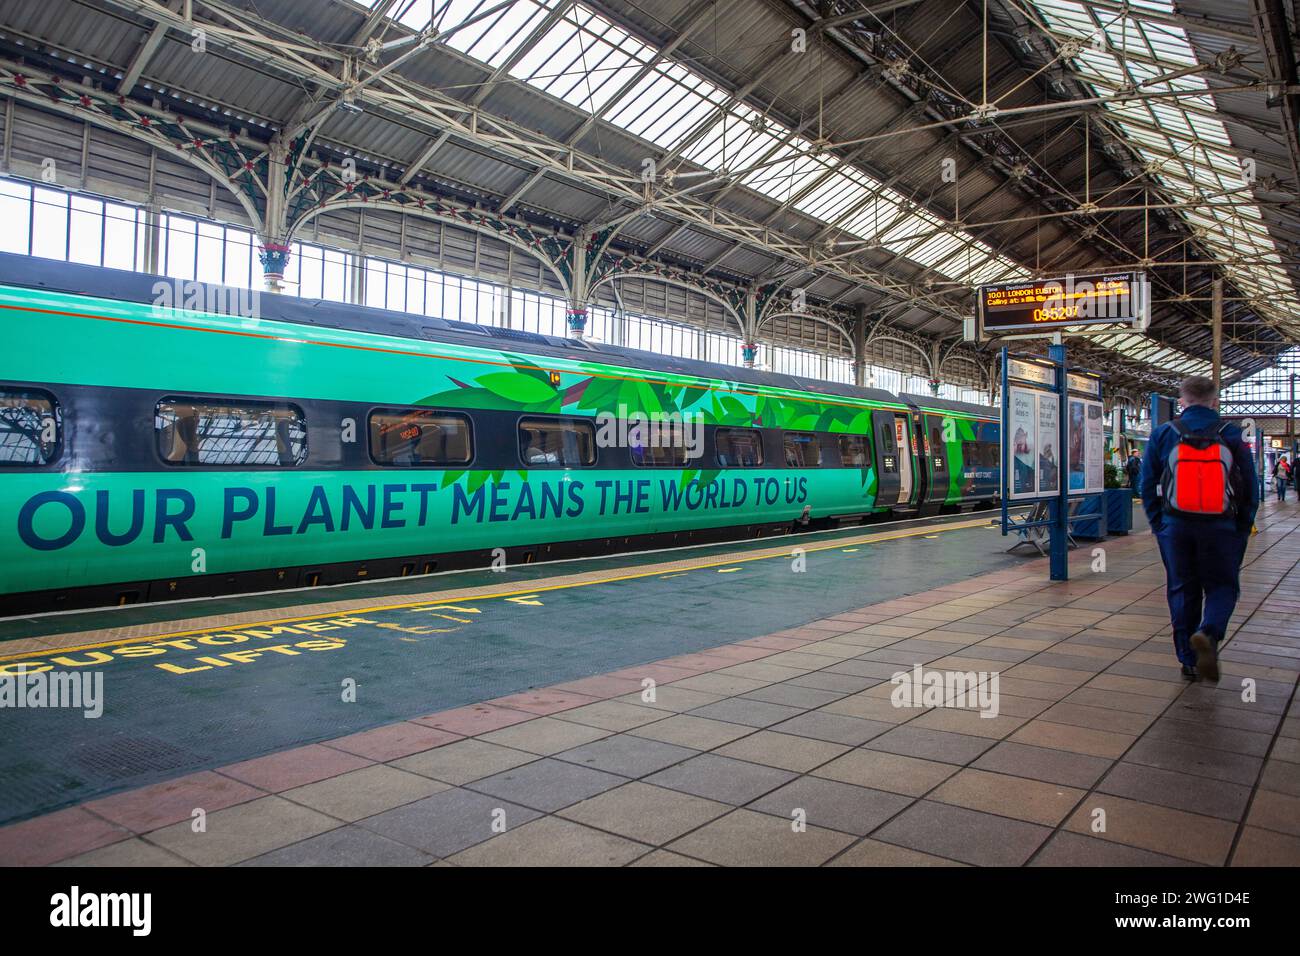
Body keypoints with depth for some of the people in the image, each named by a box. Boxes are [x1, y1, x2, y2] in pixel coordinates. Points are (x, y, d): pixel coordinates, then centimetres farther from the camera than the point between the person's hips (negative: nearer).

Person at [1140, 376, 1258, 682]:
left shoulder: (1162, 435, 1)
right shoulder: (1232, 436, 0)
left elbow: (1148, 484, 2)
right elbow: (1250, 486, 3)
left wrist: (1158, 524, 10)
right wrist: (1243, 527, 13)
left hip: (1176, 527, 1)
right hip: (1221, 528, -1)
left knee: (1182, 591, 11)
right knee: (1222, 586, 13)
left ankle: (1189, 660, 16)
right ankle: (1209, 633, -16)